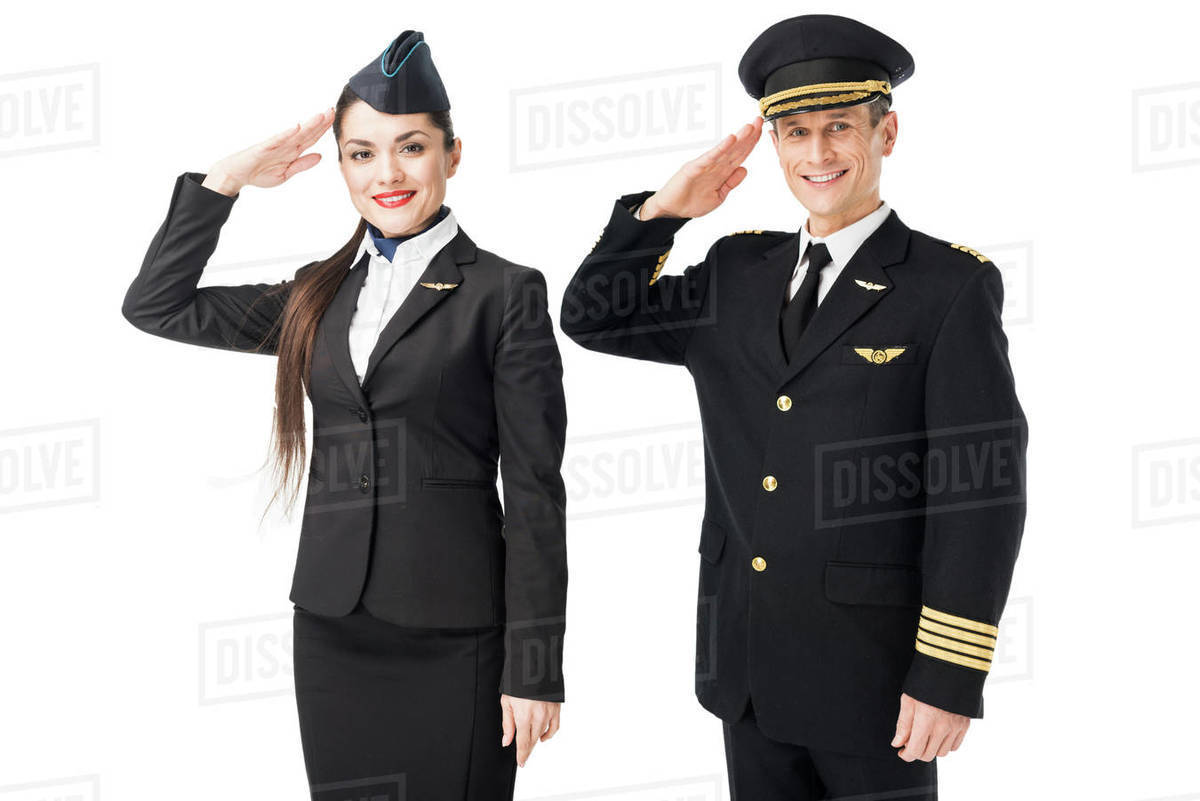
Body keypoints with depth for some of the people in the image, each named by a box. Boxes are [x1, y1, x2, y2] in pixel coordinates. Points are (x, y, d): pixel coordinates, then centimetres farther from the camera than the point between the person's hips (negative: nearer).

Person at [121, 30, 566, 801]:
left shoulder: (504, 293, -3)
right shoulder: (318, 297, 12)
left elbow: (534, 490, -5)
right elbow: (155, 304, 16)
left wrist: (534, 667, -9)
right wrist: (227, 181, 7)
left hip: (452, 639, -5)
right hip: (334, 628, 5)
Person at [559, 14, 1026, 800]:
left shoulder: (952, 287, -8)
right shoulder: (739, 274, 10)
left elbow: (983, 489, -12)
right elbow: (594, 316, 16)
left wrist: (950, 679, -17)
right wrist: (665, 209, 1)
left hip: (873, 673, -5)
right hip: (749, 671, 6)